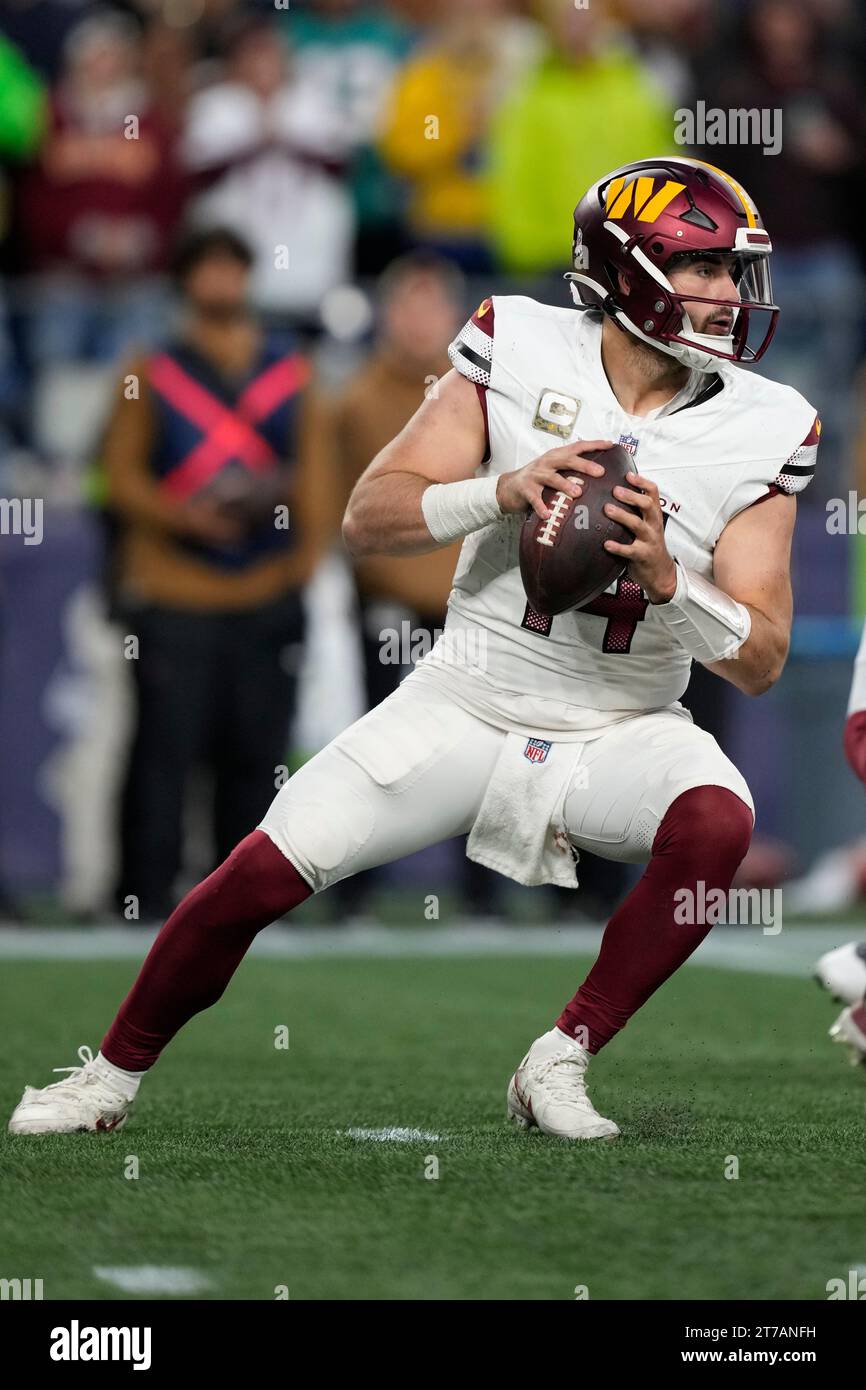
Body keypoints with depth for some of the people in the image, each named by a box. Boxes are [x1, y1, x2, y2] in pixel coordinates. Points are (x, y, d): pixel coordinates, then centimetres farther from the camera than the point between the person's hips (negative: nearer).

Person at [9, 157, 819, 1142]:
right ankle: (113, 1074, 15)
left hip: (623, 728, 0)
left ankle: (560, 1063, -14)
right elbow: (368, 520, -11)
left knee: (717, 823, -31)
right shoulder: (520, 348, -9)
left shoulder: (761, 428, -8)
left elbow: (761, 662, -9)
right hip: (470, 700, 0)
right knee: (262, 875, -10)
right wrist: (504, 493, -28)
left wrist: (668, 580, -27)